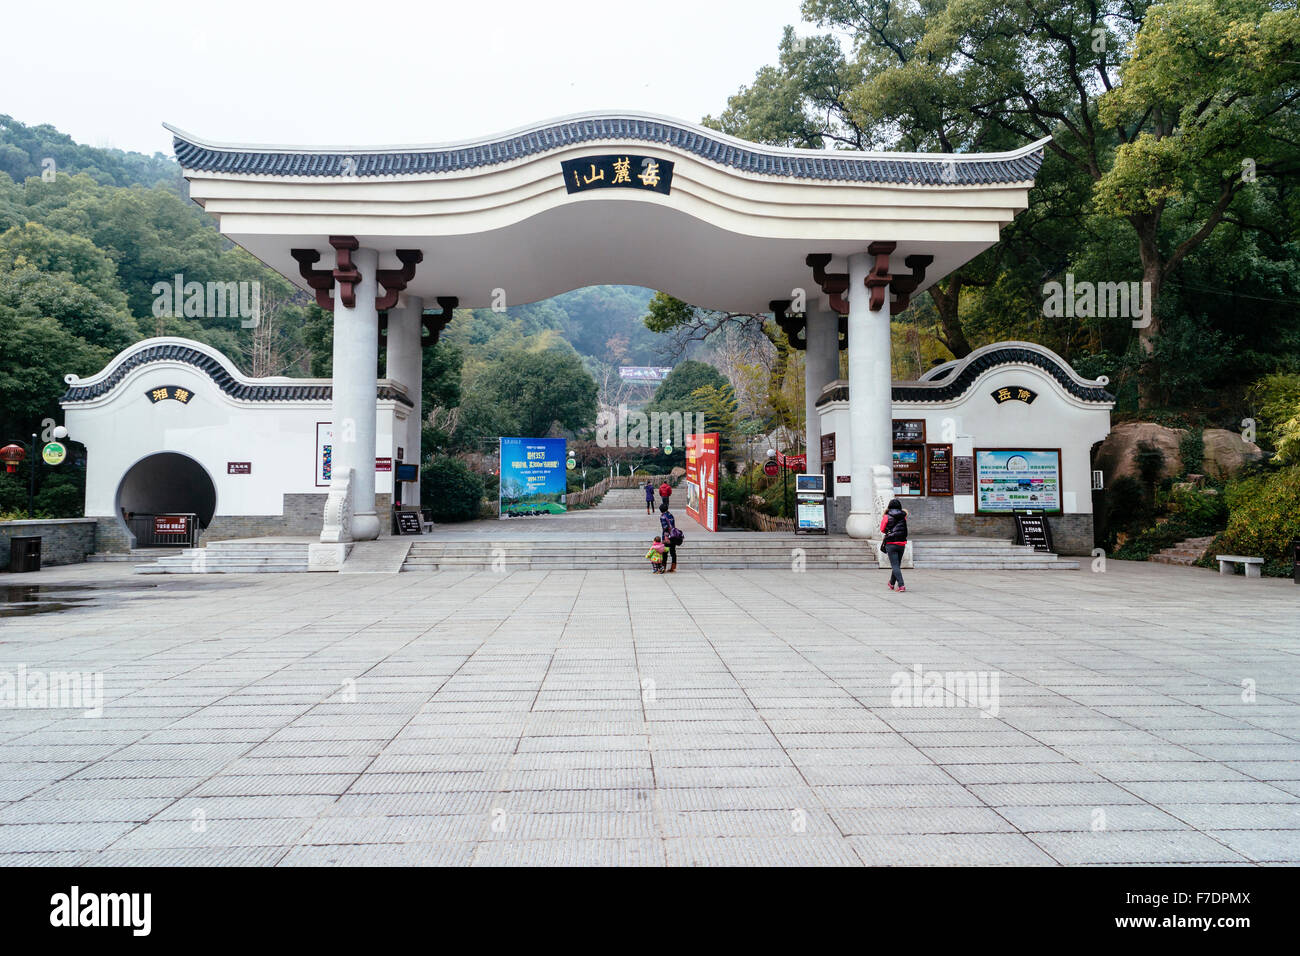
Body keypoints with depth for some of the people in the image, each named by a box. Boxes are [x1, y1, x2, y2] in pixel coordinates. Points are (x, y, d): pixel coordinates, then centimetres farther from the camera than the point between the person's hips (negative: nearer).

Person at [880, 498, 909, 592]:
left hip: (891, 544, -4)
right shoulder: (903, 516, 3)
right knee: (897, 564, 18)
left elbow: (882, 529, 5)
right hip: (902, 544, 4)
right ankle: (892, 583, 34)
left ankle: (901, 585, -20)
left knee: (895, 566, -5)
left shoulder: (887, 516, -5)